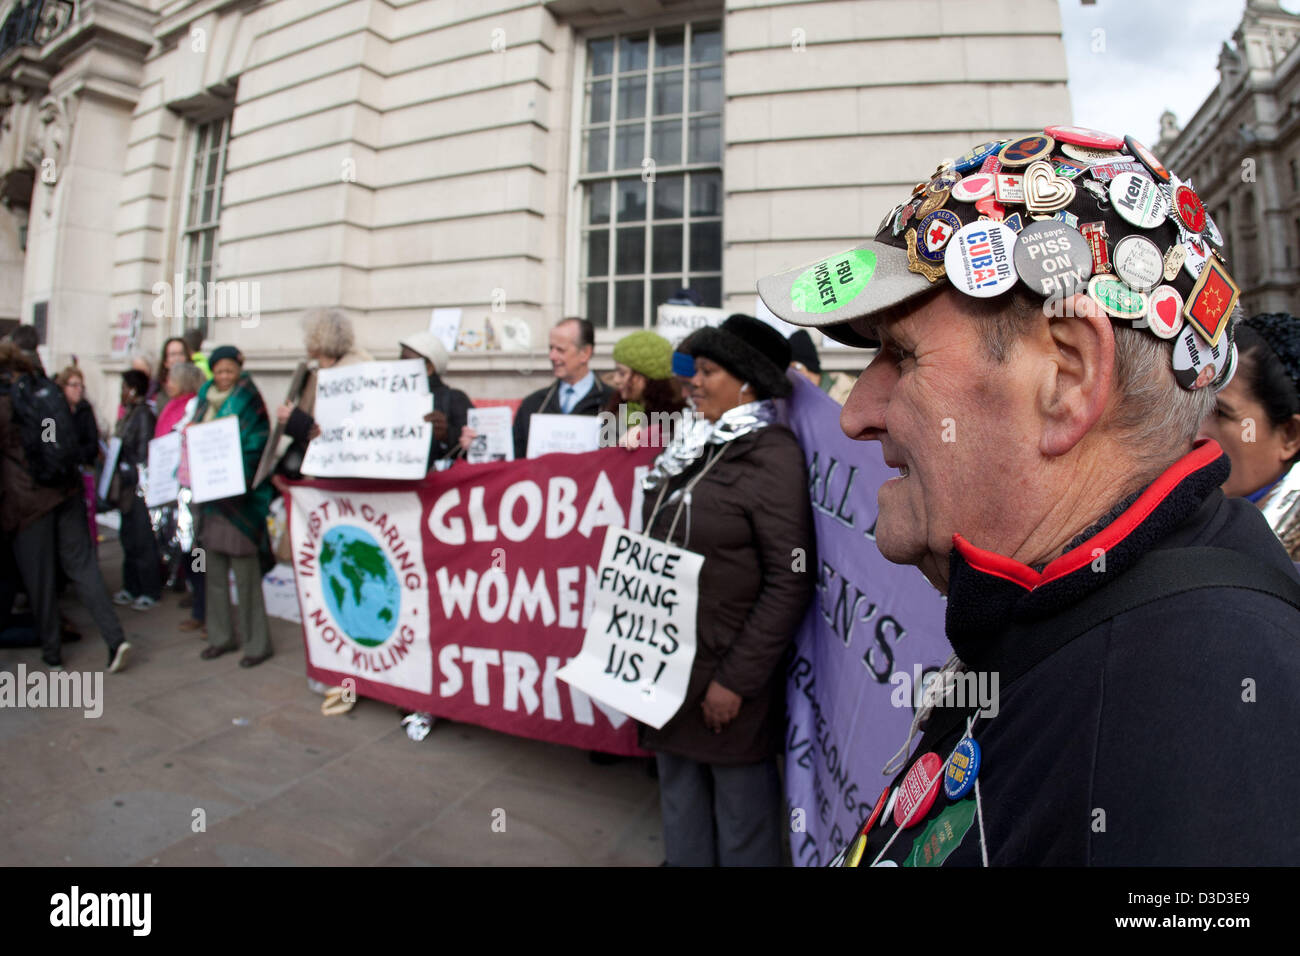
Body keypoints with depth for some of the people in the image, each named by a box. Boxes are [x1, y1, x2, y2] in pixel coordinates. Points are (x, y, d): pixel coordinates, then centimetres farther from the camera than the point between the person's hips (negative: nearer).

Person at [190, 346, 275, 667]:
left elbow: (257, 447, -13)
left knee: (245, 573, -4)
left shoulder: (248, 401, -5)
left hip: (240, 494, -7)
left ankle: (257, 641, 5)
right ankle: (221, 635, 23)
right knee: (214, 571, 11)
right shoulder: (205, 399, 15)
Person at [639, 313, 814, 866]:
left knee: (739, 804, 11)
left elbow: (790, 580, -16)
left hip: (726, 670, -7)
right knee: (678, 787, 21)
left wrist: (737, 679, -16)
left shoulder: (772, 456, -13)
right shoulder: (693, 448, 9)